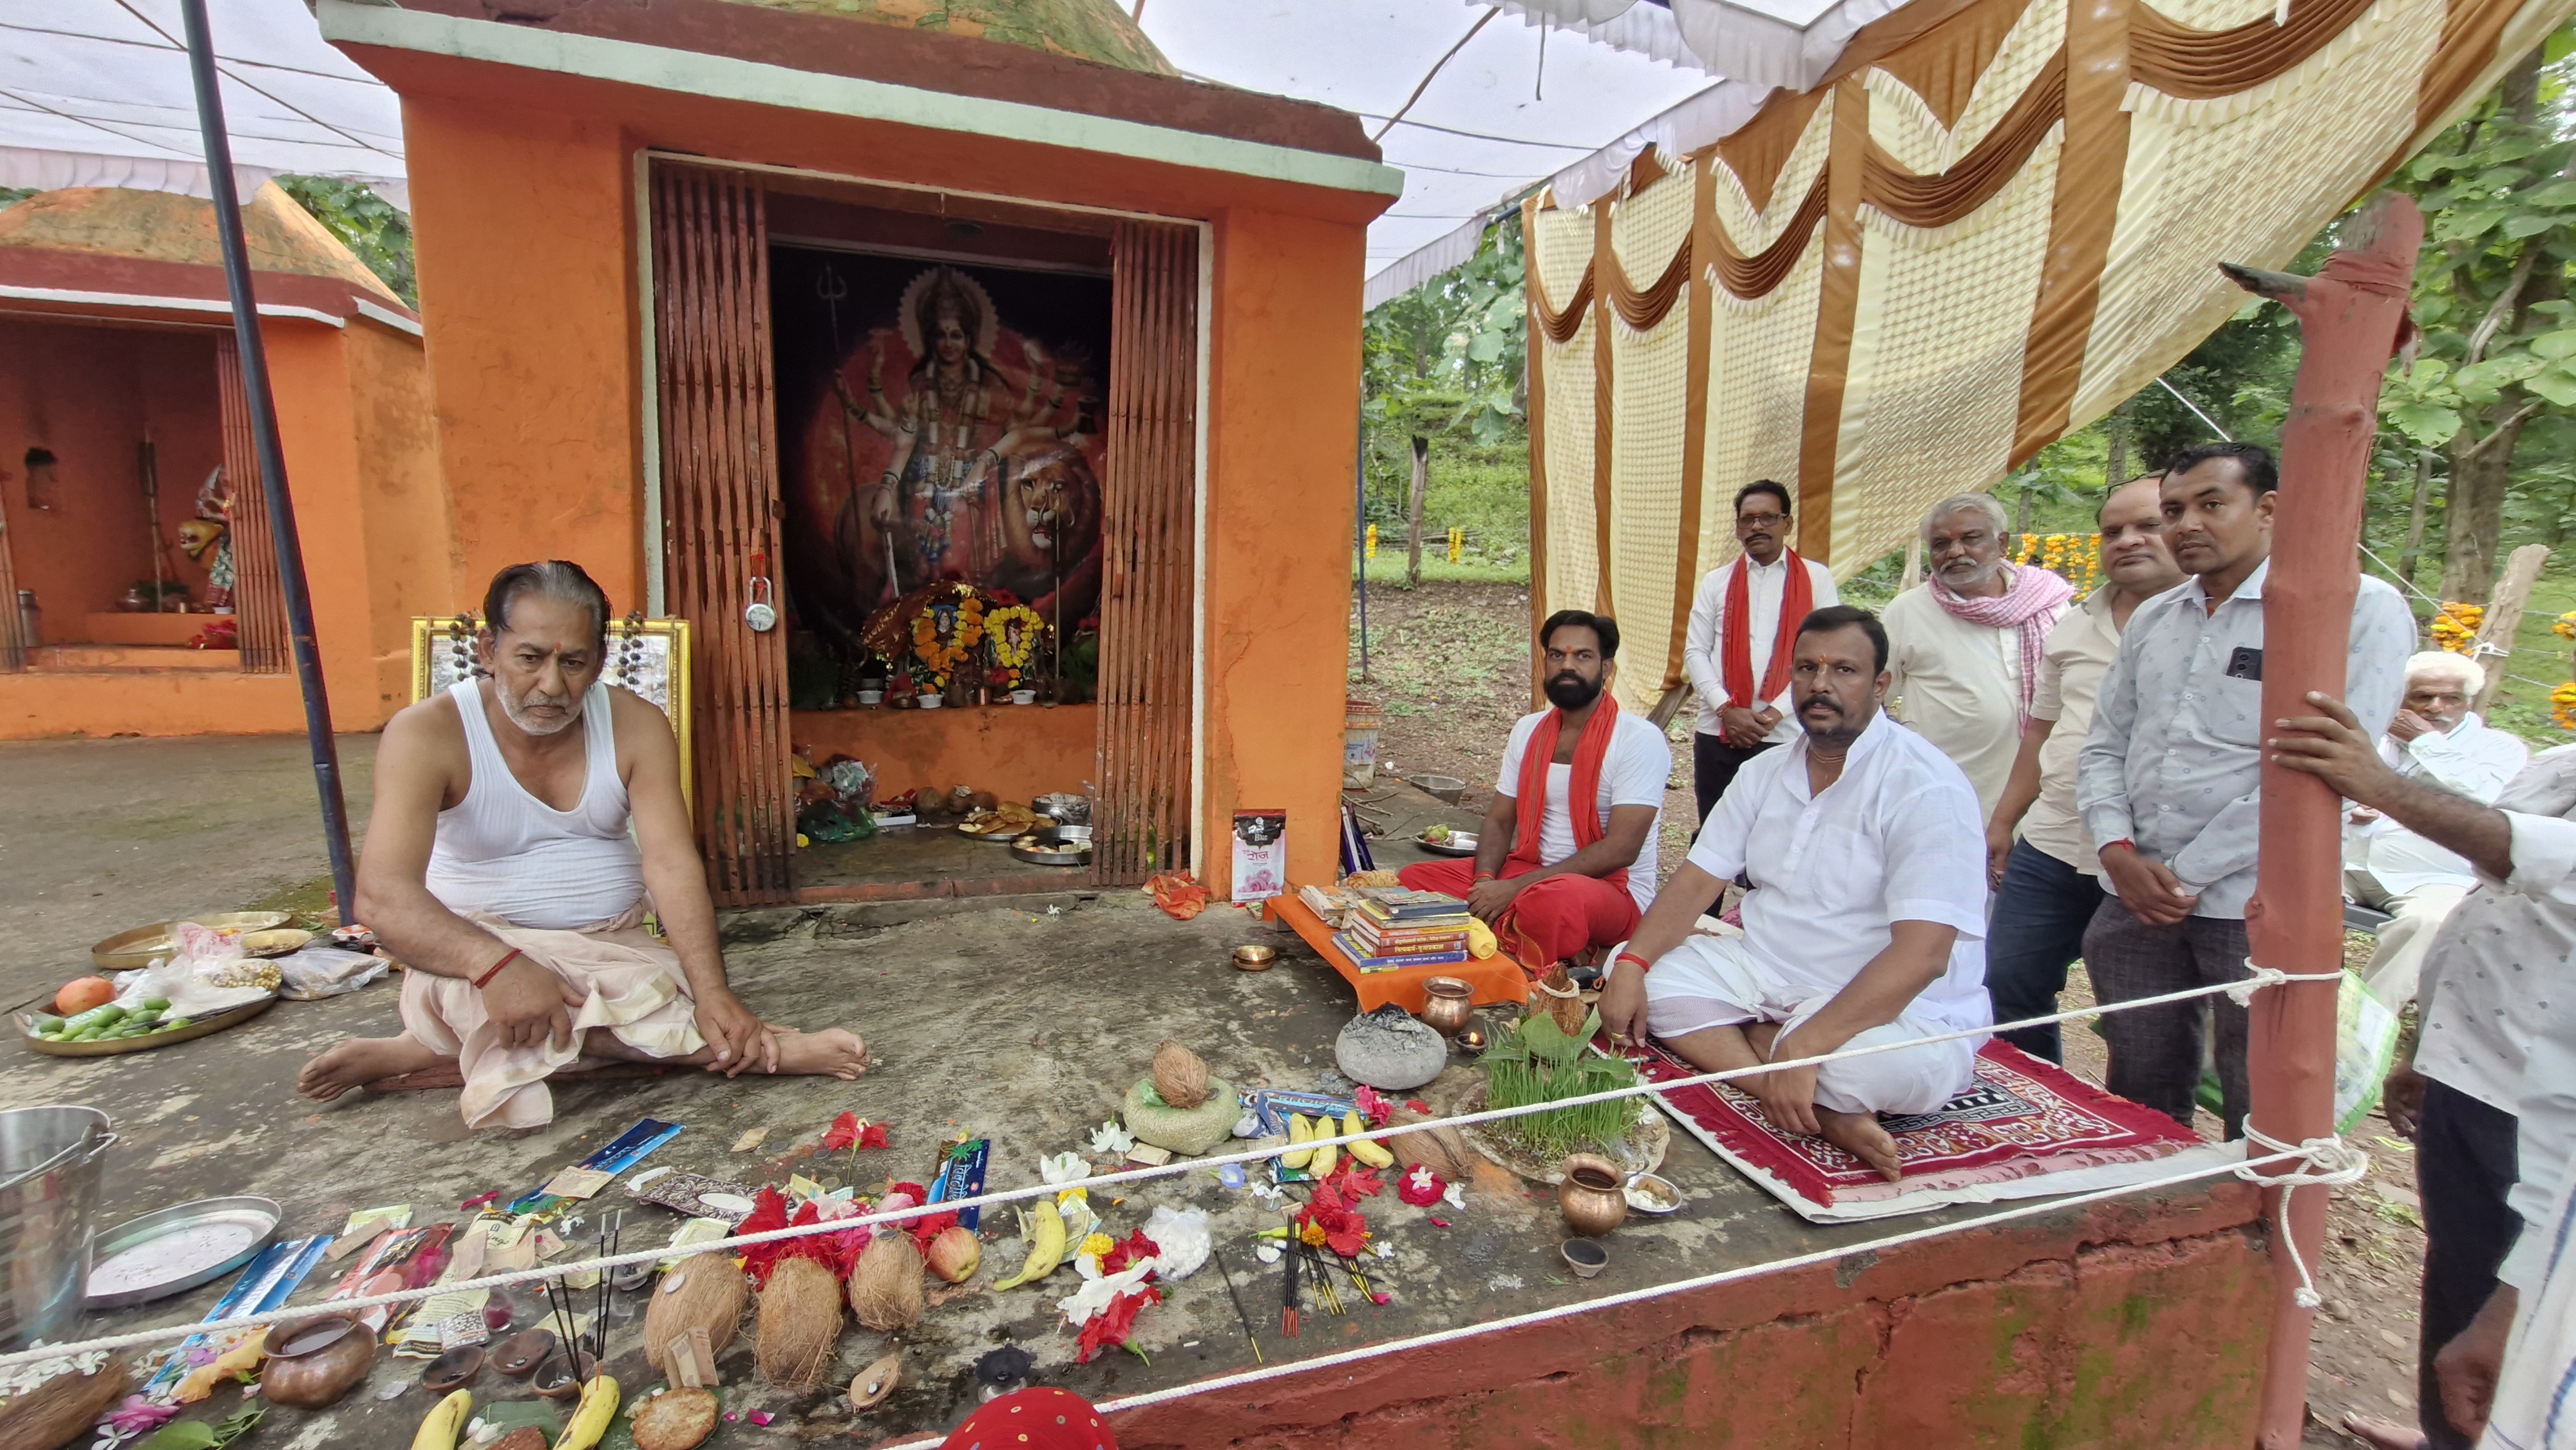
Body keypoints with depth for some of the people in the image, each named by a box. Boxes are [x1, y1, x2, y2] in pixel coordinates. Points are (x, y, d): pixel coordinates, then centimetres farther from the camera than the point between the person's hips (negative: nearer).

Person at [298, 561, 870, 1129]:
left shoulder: (636, 726, -8)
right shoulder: (426, 735, -14)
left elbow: (673, 866, -17)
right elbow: (382, 893, -26)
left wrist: (713, 991, -30)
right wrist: (497, 964, -45)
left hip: (612, 946, 3)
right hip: (477, 951, -2)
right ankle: (761, 1049, -29)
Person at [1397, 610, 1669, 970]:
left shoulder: (1639, 739, -12)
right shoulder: (1528, 730, 9)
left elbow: (1620, 849, -19)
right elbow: (1499, 821, 10)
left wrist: (1515, 889, -23)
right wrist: (1485, 881, -13)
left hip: (1612, 889, -7)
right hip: (1528, 874, 7)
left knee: (1552, 900, -42)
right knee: (1413, 879, -10)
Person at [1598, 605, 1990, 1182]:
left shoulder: (1926, 787, -17)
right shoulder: (1764, 772, 6)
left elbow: (1922, 954, -26)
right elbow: (1698, 881, 3)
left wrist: (1804, 1048, -35)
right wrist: (1631, 967, -14)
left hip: (1897, 1006, -7)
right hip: (1765, 974, 8)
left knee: (1884, 1064, -40)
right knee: (1630, 965, -12)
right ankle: (1821, 1112, -22)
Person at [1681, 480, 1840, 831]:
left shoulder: (1816, 579, 5)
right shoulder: (1716, 581, 11)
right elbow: (1695, 652, 6)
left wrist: (1775, 712, -11)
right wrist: (1726, 709, -8)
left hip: (1786, 735, -2)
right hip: (1718, 734, 2)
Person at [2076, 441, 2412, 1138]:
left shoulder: (2358, 607, -4)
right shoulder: (2152, 619, 14)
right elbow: (2103, 747, 13)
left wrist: (2188, 876, -13)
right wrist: (2119, 853, -4)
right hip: (2135, 899, 5)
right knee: (2138, 1101, 16)